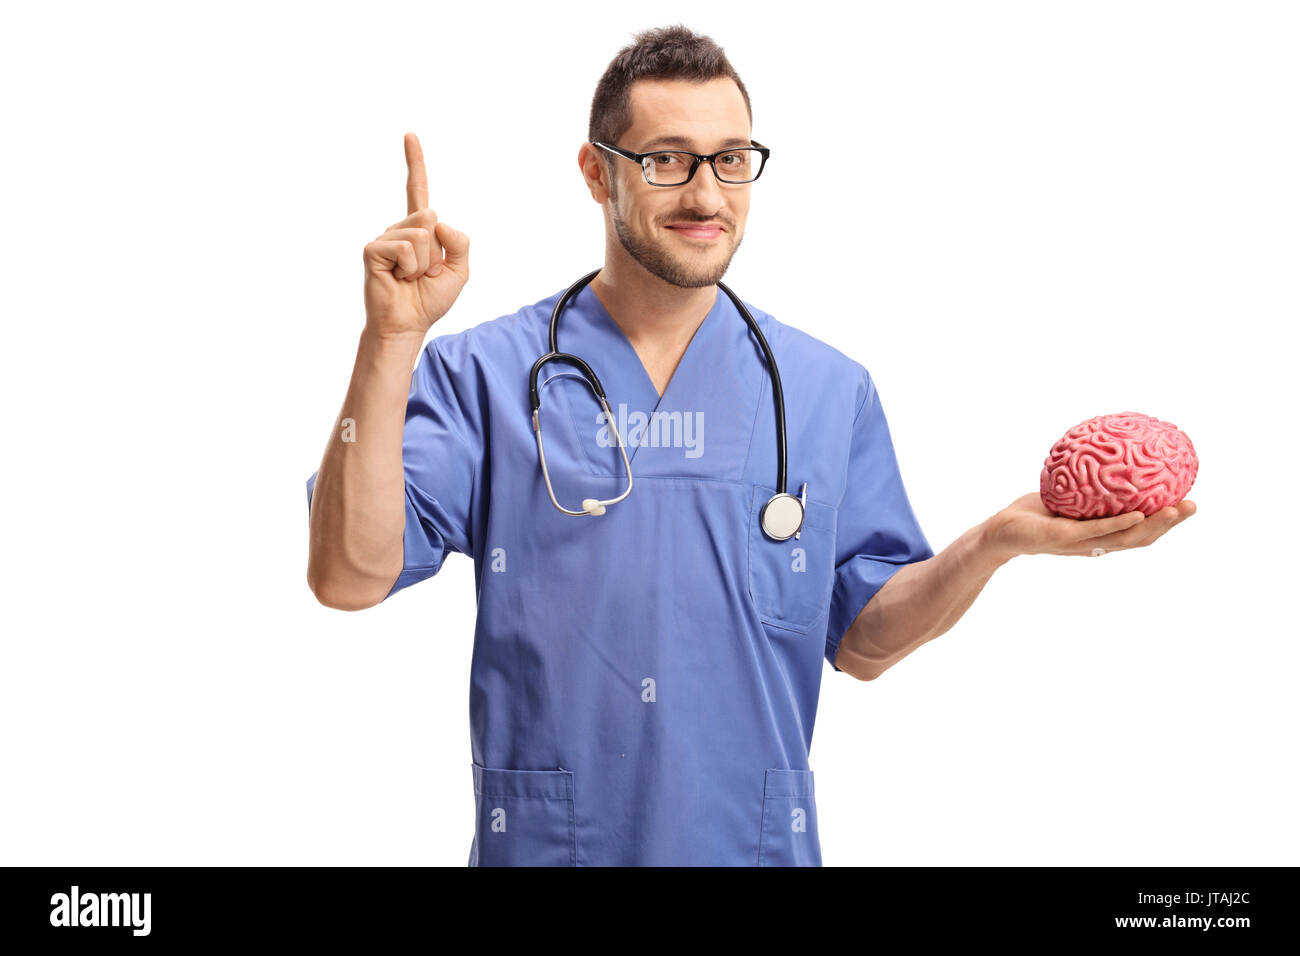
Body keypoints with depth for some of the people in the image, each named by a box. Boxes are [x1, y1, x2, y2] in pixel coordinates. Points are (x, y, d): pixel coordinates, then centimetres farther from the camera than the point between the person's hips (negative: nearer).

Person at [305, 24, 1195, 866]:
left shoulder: (832, 391, 3)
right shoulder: (481, 375, -4)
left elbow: (863, 638, 4)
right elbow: (349, 574, -14)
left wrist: (994, 543, -13)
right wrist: (390, 340, -22)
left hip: (754, 839, 2)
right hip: (542, 843, -1)